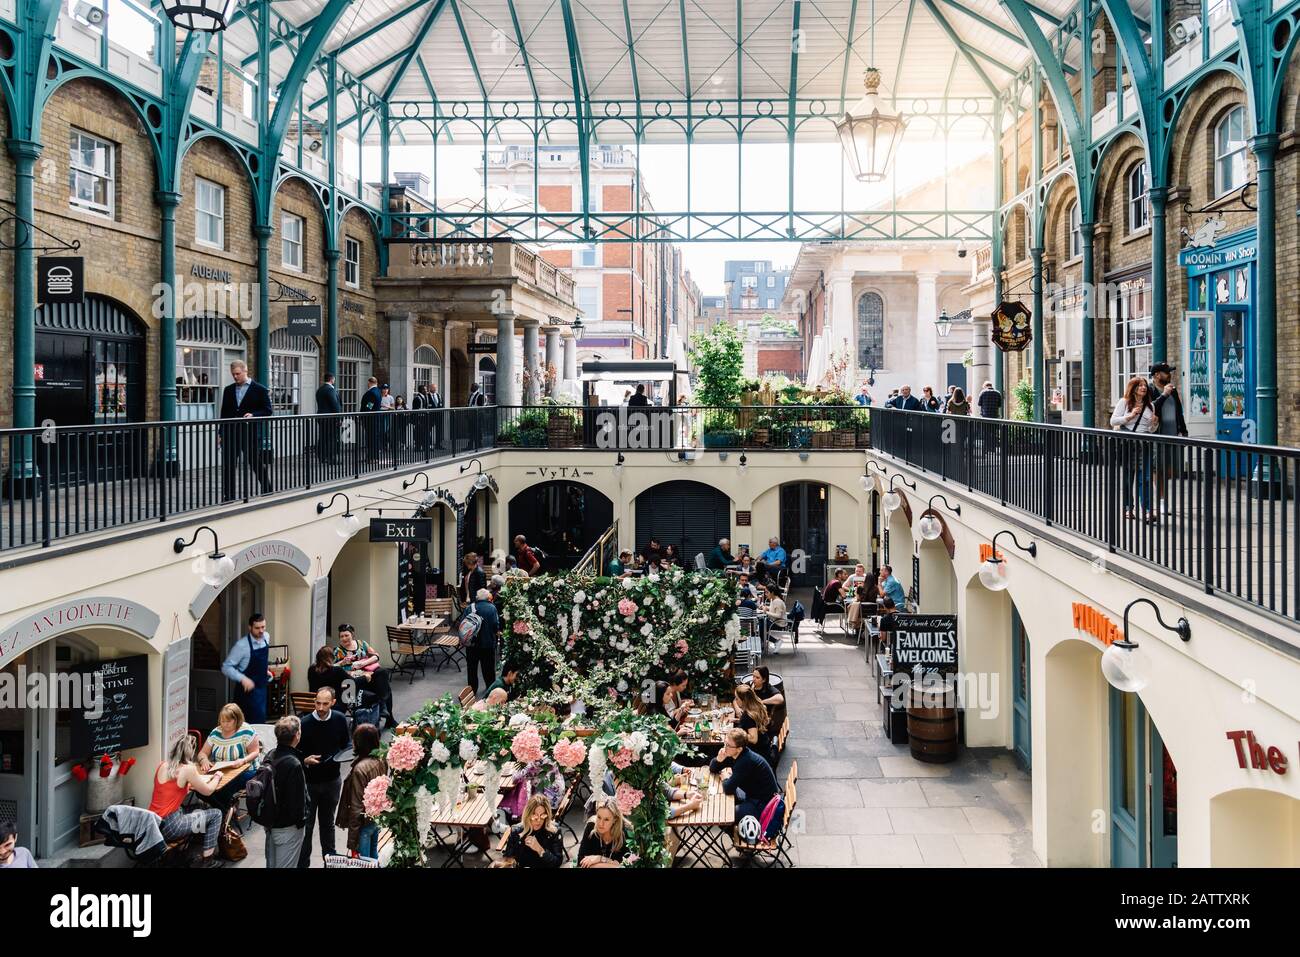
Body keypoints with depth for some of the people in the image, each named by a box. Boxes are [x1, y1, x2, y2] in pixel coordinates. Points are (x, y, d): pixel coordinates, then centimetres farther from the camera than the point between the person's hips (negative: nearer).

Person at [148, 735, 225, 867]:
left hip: (153, 824, 7)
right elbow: (207, 791, 0)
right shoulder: (188, 769, -13)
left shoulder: (162, 765, 7)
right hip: (168, 827, -7)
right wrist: (217, 777, 21)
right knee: (216, 814, 10)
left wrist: (210, 776, 30)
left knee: (196, 811, 30)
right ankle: (207, 860, 12)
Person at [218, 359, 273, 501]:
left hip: (251, 435, -4)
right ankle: (228, 498, 8)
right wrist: (220, 433, 9)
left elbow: (268, 411, -2)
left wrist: (253, 415, -18)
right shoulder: (228, 390, 13)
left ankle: (267, 493, 17)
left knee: (258, 466, 3)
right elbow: (224, 413, 16)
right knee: (228, 468, 2)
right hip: (230, 435, 4)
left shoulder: (259, 389, 0)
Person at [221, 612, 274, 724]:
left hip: (262, 687, 7)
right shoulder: (242, 645, -21)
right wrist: (243, 679, -31)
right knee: (258, 722, -11)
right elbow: (226, 667, -20)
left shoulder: (266, 637, 1)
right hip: (248, 689, -7)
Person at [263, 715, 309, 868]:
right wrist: (301, 822, -8)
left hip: (270, 821, 8)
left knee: (272, 864, 20)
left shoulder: (270, 756, -1)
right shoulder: (293, 765, -27)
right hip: (288, 827, -8)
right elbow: (298, 799, -23)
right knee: (285, 865, 3)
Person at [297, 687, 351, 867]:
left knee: (328, 821, 20)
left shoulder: (340, 719, -7)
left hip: (332, 780, 3)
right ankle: (303, 862, 17)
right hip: (309, 782, -3)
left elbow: (345, 744, 8)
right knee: (306, 824, 5)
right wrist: (305, 761, -30)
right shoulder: (305, 723, -17)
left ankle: (329, 856, 37)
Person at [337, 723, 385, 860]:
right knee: (373, 858, 23)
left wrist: (352, 841, -15)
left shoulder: (360, 768, -26)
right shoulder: (380, 761, -3)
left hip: (364, 822, -8)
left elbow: (356, 806, -22)